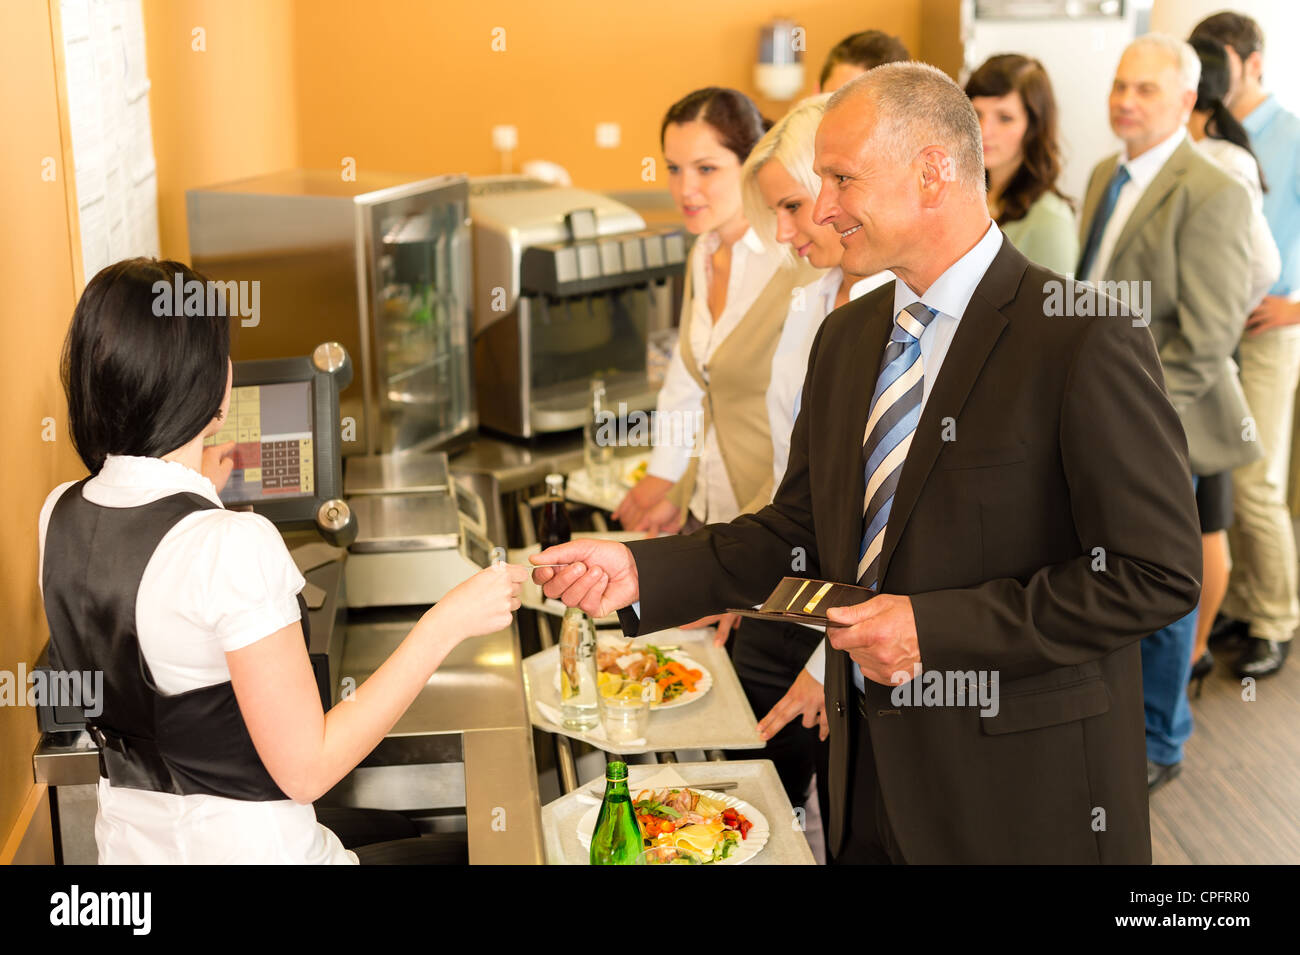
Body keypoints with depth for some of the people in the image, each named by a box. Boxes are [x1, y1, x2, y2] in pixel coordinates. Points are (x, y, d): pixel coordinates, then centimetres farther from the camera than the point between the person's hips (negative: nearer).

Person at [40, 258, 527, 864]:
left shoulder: (59, 515, -4)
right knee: (466, 850, 14)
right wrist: (448, 622, -22)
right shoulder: (233, 545, -29)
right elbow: (305, 770, -24)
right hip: (248, 847, -8)